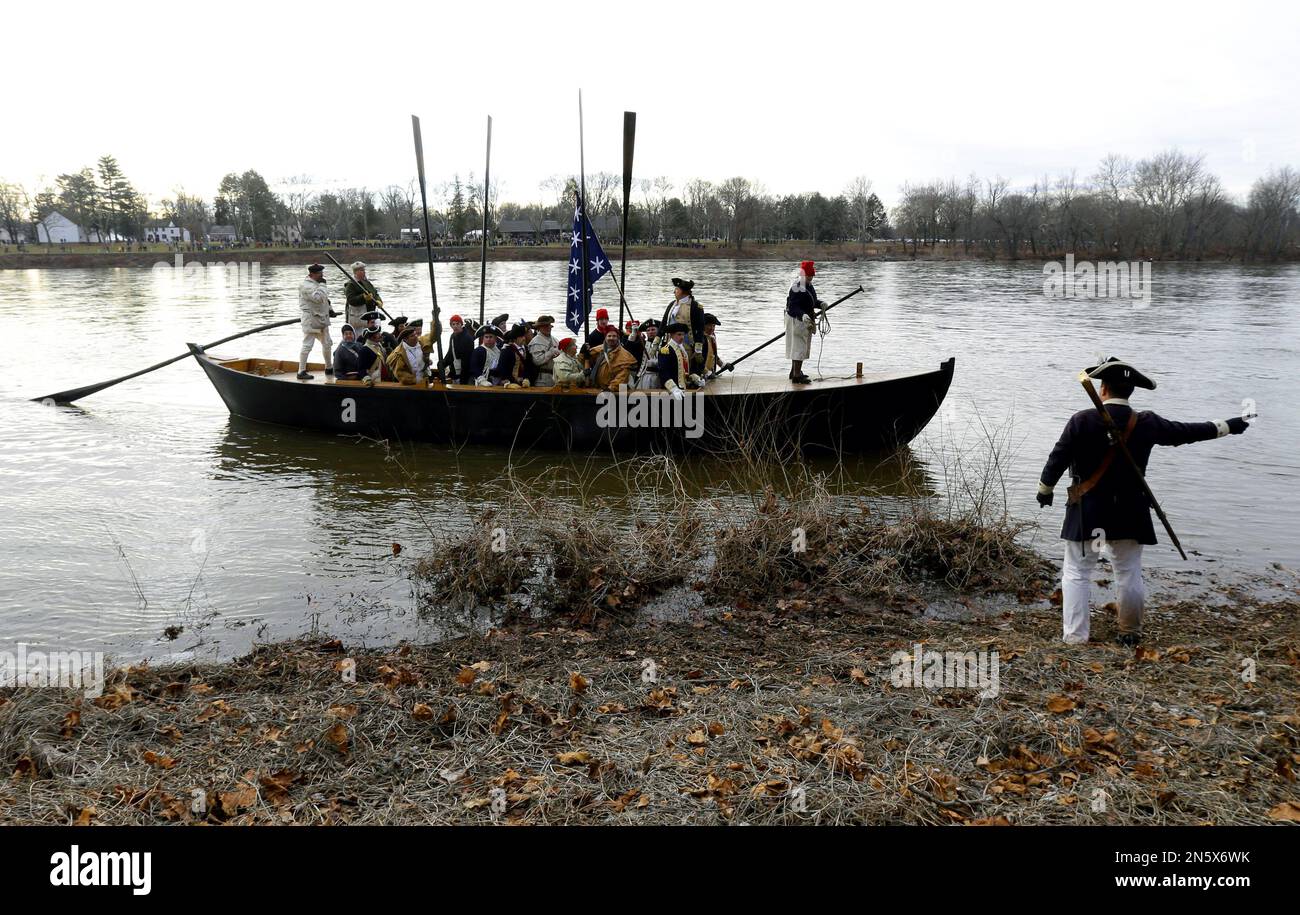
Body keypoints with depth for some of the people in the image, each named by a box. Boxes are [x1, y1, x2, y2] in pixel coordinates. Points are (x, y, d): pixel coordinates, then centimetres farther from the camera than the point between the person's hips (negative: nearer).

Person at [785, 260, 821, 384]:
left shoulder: (808, 285, 11)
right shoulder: (797, 287, -20)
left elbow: (812, 301, 20)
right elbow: (793, 306, -26)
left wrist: (820, 303, 2)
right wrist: (802, 315, -40)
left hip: (806, 321, 10)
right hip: (797, 320, -10)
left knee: (800, 347, 19)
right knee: (799, 347, -9)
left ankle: (794, 372, 31)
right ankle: (797, 375, -6)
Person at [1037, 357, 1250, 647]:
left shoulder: (1082, 421, -11)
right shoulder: (1147, 424, -1)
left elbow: (1058, 459, -9)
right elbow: (1188, 432, 11)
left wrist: (1045, 489, 6)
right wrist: (1228, 426, 26)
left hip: (1087, 511, -3)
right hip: (1129, 512, 3)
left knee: (1076, 573, 4)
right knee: (1129, 574, 14)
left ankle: (1075, 636, 2)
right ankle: (1130, 633, 27)